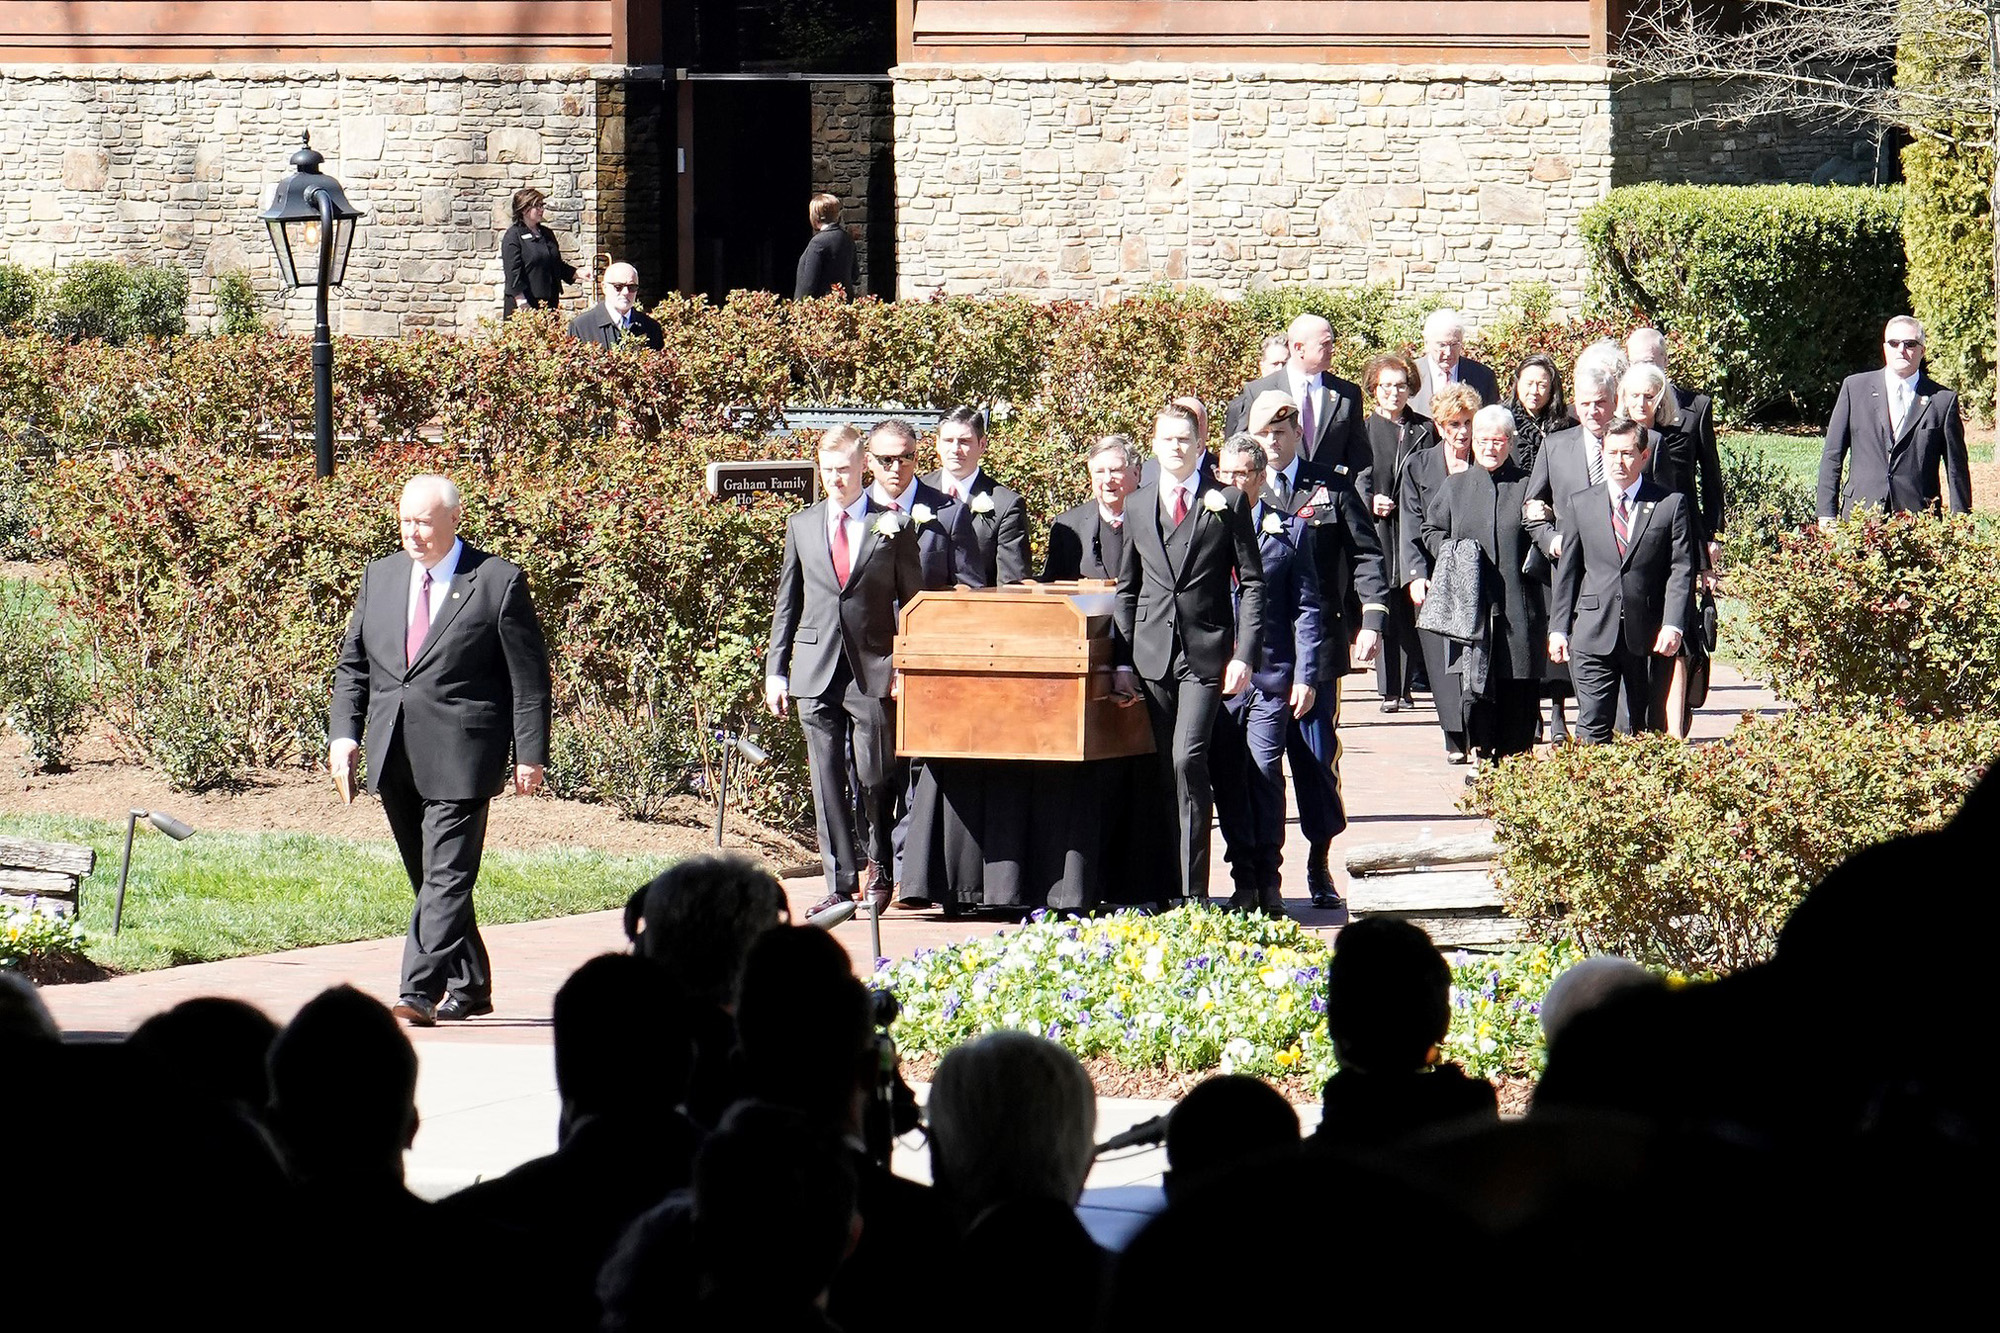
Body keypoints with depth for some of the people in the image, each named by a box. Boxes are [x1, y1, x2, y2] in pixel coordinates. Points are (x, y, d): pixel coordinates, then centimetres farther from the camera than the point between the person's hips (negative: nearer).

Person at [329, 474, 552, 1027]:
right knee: (430, 880, 13)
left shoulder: (499, 581, -3)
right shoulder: (381, 577, 13)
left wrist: (530, 754, -6)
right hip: (396, 761, 6)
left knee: (446, 878, -12)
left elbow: (529, 675, -2)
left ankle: (420, 994, -17)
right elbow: (353, 664, 17)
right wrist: (344, 732, 3)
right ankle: (469, 987, 25)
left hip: (460, 757, -6)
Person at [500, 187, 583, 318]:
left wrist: (578, 274, 10)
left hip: (548, 303, 7)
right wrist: (523, 305, -17)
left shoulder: (547, 234, 17)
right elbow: (513, 273, -12)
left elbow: (558, 266, 26)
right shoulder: (513, 236, -6)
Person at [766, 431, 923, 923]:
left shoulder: (892, 528, 2)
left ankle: (881, 867, 23)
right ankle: (840, 886, 1)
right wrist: (775, 669, 9)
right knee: (827, 784, 0)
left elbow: (913, 603, 5)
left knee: (875, 779, 0)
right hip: (816, 670, 3)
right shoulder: (801, 526, 11)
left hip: (874, 671, -2)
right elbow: (787, 602, 14)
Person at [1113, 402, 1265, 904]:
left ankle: (1193, 889, -14)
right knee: (1163, 769, 4)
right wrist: (1123, 660, 7)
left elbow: (1251, 584, 1)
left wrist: (1244, 655, -8)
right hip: (1153, 652, 4)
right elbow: (1126, 589, 16)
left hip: (1205, 654, -4)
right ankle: (1166, 885, 12)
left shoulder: (1227, 502, 3)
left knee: (1188, 758, -17)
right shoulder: (1137, 506, 13)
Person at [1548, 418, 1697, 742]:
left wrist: (1673, 624, -12)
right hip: (1594, 635, 1)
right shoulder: (1579, 505, 9)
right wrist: (1558, 628, 5)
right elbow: (1567, 572, 11)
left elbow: (1681, 570, -1)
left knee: (1649, 730, 7)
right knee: (1592, 726, -7)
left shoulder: (1671, 504, 3)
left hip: (1649, 637, -1)